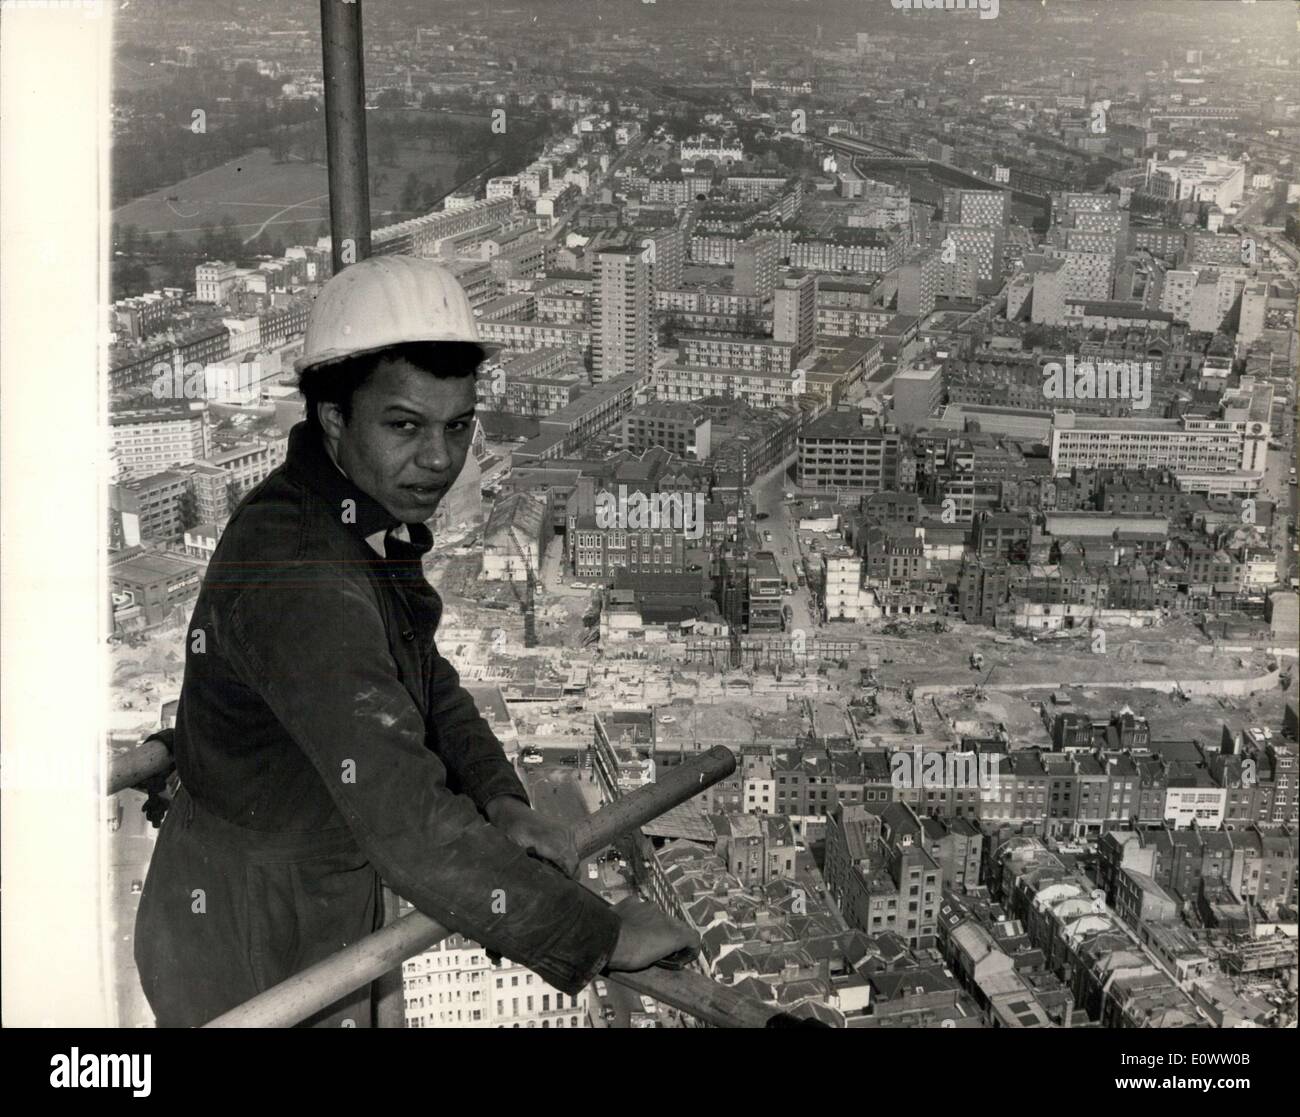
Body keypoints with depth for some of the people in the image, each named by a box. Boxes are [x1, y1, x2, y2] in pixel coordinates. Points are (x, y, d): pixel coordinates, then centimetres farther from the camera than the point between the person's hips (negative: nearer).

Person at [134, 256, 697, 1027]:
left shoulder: (376, 524, -1)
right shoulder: (297, 579, -34)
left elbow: (428, 684, 7)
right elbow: (408, 824, -40)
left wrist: (500, 799, -12)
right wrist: (601, 936, -35)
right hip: (254, 952, -9)